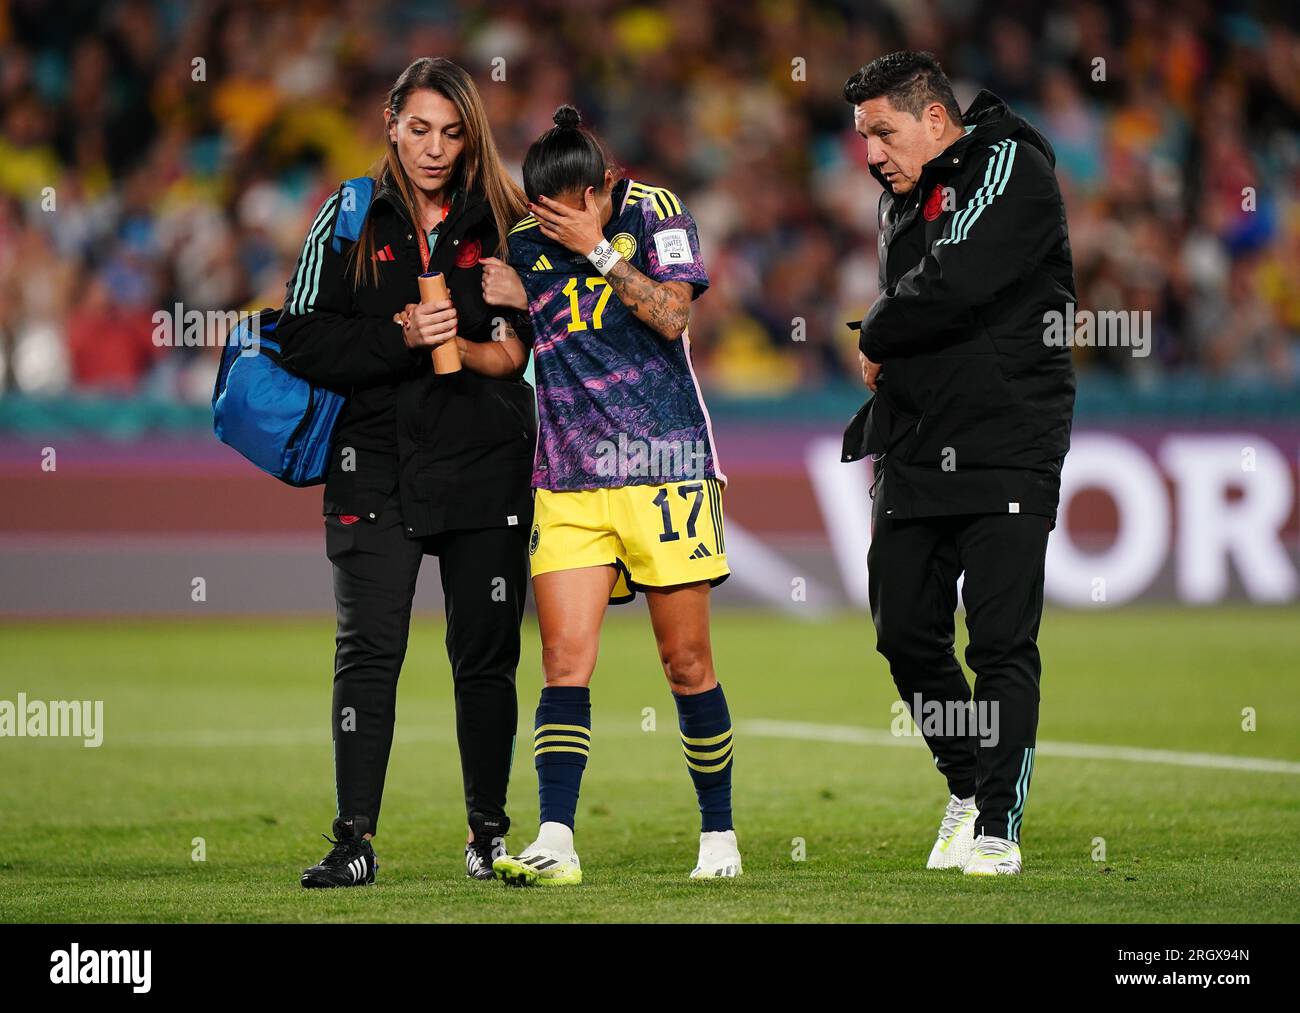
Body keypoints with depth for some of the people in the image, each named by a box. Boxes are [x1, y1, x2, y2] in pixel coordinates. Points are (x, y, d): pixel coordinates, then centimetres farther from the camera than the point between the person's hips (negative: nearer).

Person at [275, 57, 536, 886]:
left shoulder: (504, 220, 6)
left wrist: (460, 345, -11)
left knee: (487, 655, 7)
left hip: (488, 466, 1)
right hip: (377, 463, -1)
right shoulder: (353, 219, 5)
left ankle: (490, 833, 19)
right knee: (369, 649, -8)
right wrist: (400, 338, -15)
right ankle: (355, 840, -7)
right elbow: (303, 338, -2)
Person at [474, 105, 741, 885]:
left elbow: (670, 314, -13)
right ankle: (556, 843, -16)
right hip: (568, 481, 3)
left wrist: (598, 250, -14)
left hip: (664, 466, -3)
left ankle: (719, 833, 17)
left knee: (687, 664, 3)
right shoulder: (526, 245, 7)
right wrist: (515, 301, -4)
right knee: (565, 661, -10)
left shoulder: (653, 211, -1)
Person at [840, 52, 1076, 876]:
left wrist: (878, 340, -4)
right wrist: (872, 430, 11)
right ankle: (967, 786, 27)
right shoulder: (901, 202, 18)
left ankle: (998, 828, -3)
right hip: (914, 459, 8)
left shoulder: (1010, 167, -8)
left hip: (1006, 454, -8)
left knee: (1002, 644, -7)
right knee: (906, 635, 7)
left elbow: (957, 282, -21)